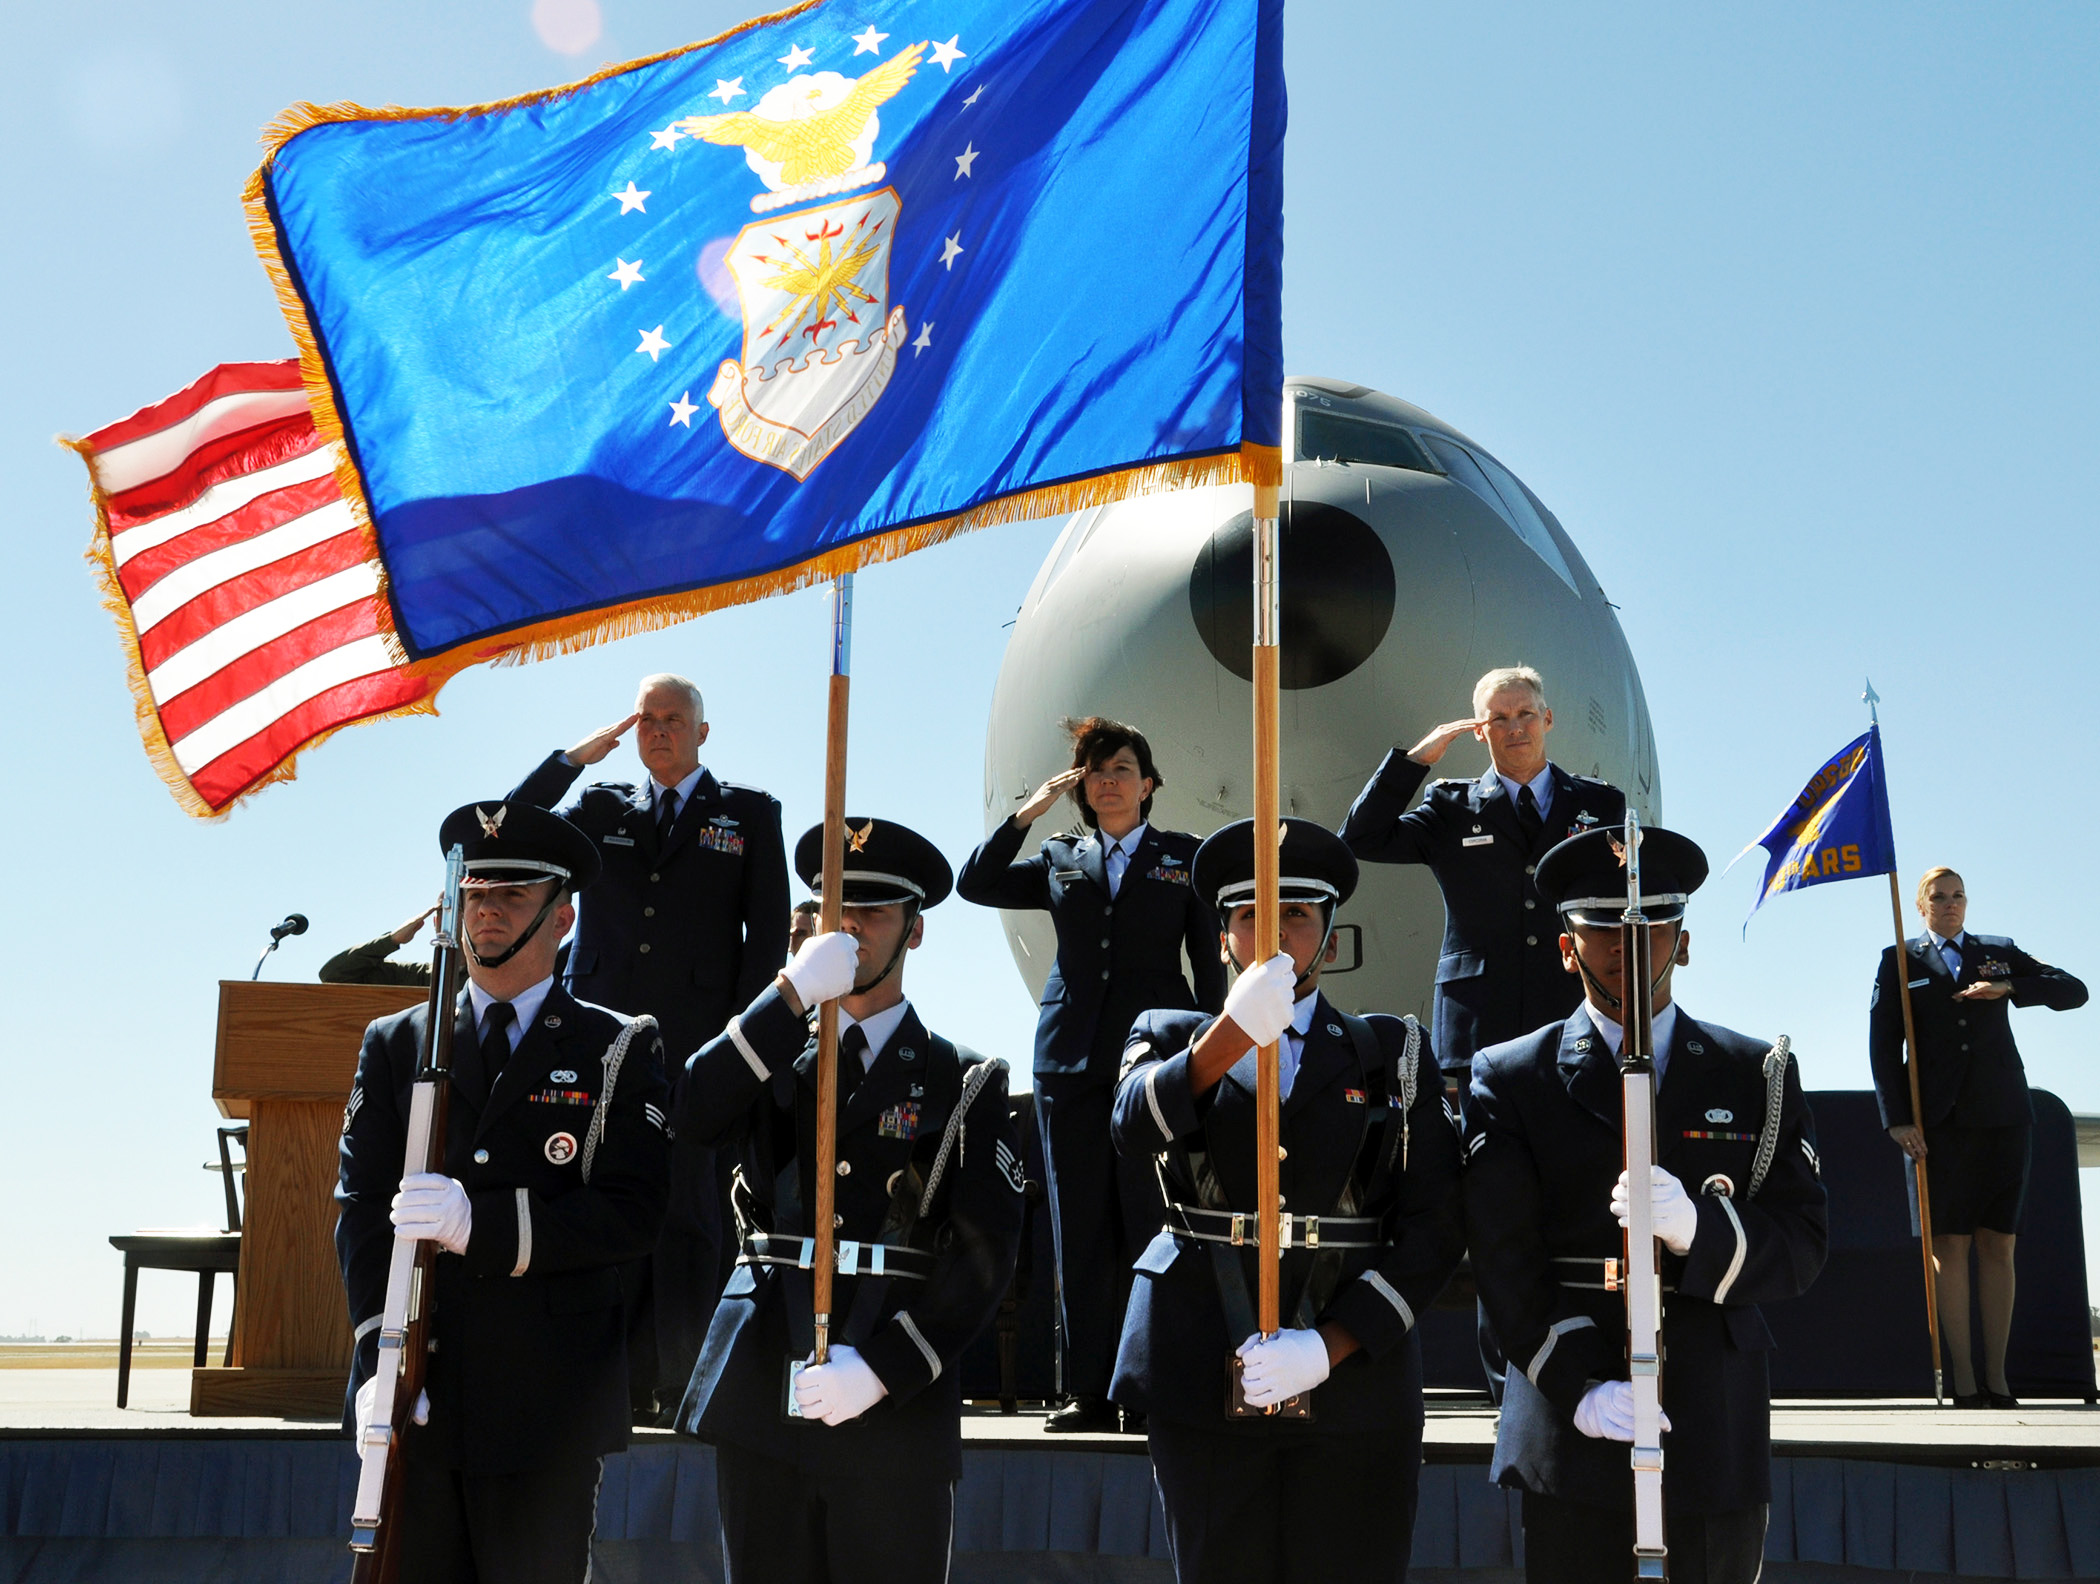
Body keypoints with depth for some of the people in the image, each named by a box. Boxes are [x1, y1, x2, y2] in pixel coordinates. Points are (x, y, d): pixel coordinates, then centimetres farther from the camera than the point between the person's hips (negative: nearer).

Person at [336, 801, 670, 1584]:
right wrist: (380, 1365, -9)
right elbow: (361, 1210, 4)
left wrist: (480, 1223, -20)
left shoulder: (617, 1052, 4)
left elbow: (630, 1216, -7)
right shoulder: (395, 1044, 12)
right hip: (413, 1400, 2)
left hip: (547, 1406, -2)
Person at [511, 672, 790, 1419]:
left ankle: (684, 1387, 2)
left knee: (690, 1215, -2)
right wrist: (575, 756, 0)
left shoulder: (750, 814, 11)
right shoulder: (602, 807, 17)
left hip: (699, 1049, -2)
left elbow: (769, 933, 6)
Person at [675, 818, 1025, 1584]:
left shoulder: (966, 1082, 6)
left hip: (898, 1403, -2)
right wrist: (791, 995, -14)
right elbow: (686, 1119, -8)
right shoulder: (768, 1058, 15)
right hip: (762, 1403, 2)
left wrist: (882, 1368, -14)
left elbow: (985, 1253, -3)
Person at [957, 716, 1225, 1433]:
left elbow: (1209, 958, 7)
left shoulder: (1185, 857, 10)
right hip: (1072, 1056, 2)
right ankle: (1088, 1391, 5)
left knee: (1150, 1225, -5)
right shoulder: (1061, 861, 16)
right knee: (1080, 1227, 1)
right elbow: (974, 884, 6)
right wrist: (1028, 812, 0)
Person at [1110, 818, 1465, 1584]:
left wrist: (1329, 1346, -11)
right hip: (1204, 1376, 1)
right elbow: (1134, 1126, -12)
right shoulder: (1172, 1038, 12)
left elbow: (1434, 1225, 1)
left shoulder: (1394, 1053, 11)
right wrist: (1235, 1030, -28)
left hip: (1354, 1374, 0)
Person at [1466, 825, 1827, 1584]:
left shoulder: (1757, 1075, 10)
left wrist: (1697, 1229, -19)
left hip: (1715, 1436, 1)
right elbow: (1505, 1258, -3)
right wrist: (1579, 1386, -15)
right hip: (1573, 1431, -1)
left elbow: (1801, 1242, 2)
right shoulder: (1509, 1080, 5)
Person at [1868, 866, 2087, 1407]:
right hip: (1940, 1119, -2)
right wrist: (1898, 1118, -7)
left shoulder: (2000, 952, 16)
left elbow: (2073, 991, 9)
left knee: (1998, 1244, -1)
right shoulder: (1900, 961, 11)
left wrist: (2007, 988, -7)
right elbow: (1883, 1044, 4)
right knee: (1950, 1245, -5)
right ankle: (1964, 1379, -2)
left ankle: (1997, 1378, 2)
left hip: (2003, 1115, 2)